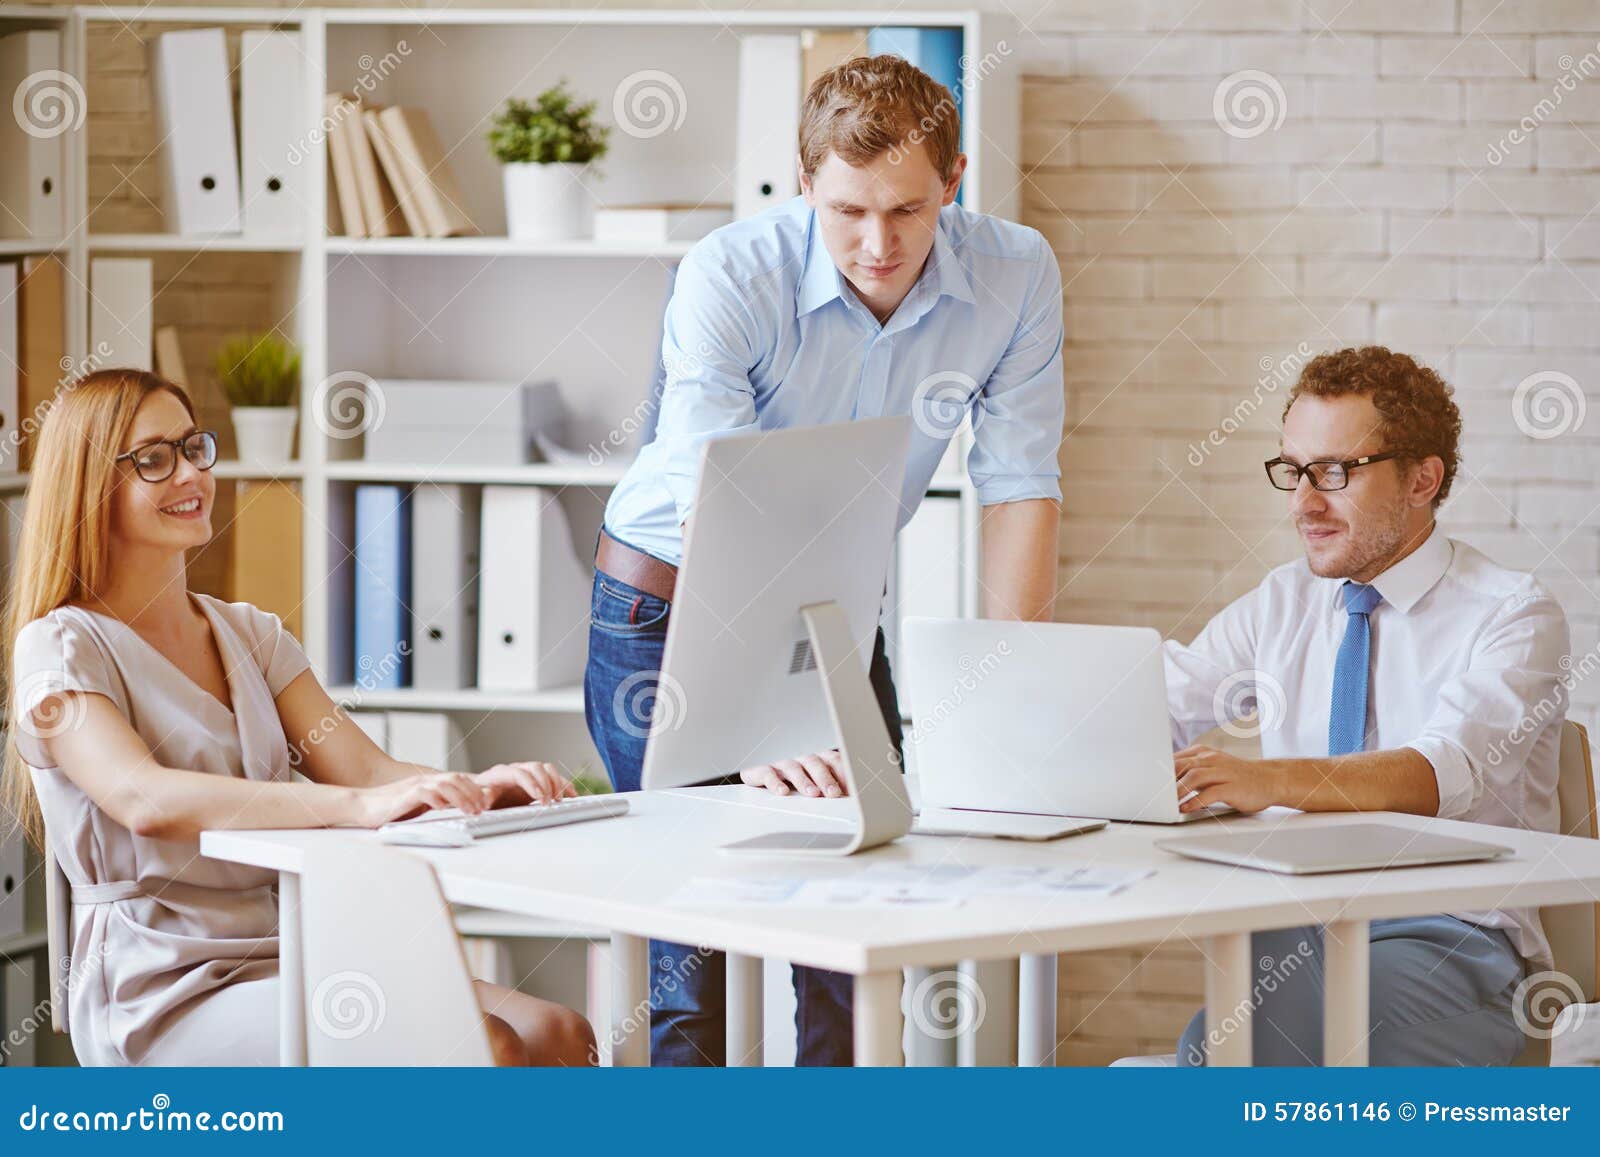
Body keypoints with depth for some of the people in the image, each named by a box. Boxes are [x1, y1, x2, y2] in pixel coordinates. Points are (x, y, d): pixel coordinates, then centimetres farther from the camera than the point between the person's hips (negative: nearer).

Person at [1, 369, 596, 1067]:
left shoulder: (250, 636, 18)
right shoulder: (60, 648, -5)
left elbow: (363, 767, 5)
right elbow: (144, 800, -24)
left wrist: (476, 788, -20)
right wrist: (360, 806, -37)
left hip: (289, 957, 7)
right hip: (166, 1000, -7)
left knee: (559, 1038, -15)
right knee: (483, 1054, -26)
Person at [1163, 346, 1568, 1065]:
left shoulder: (1512, 615, -3)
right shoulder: (1281, 603, 17)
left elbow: (1444, 773, -21)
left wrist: (1267, 780, -38)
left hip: (1446, 934, -4)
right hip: (1291, 926, 4)